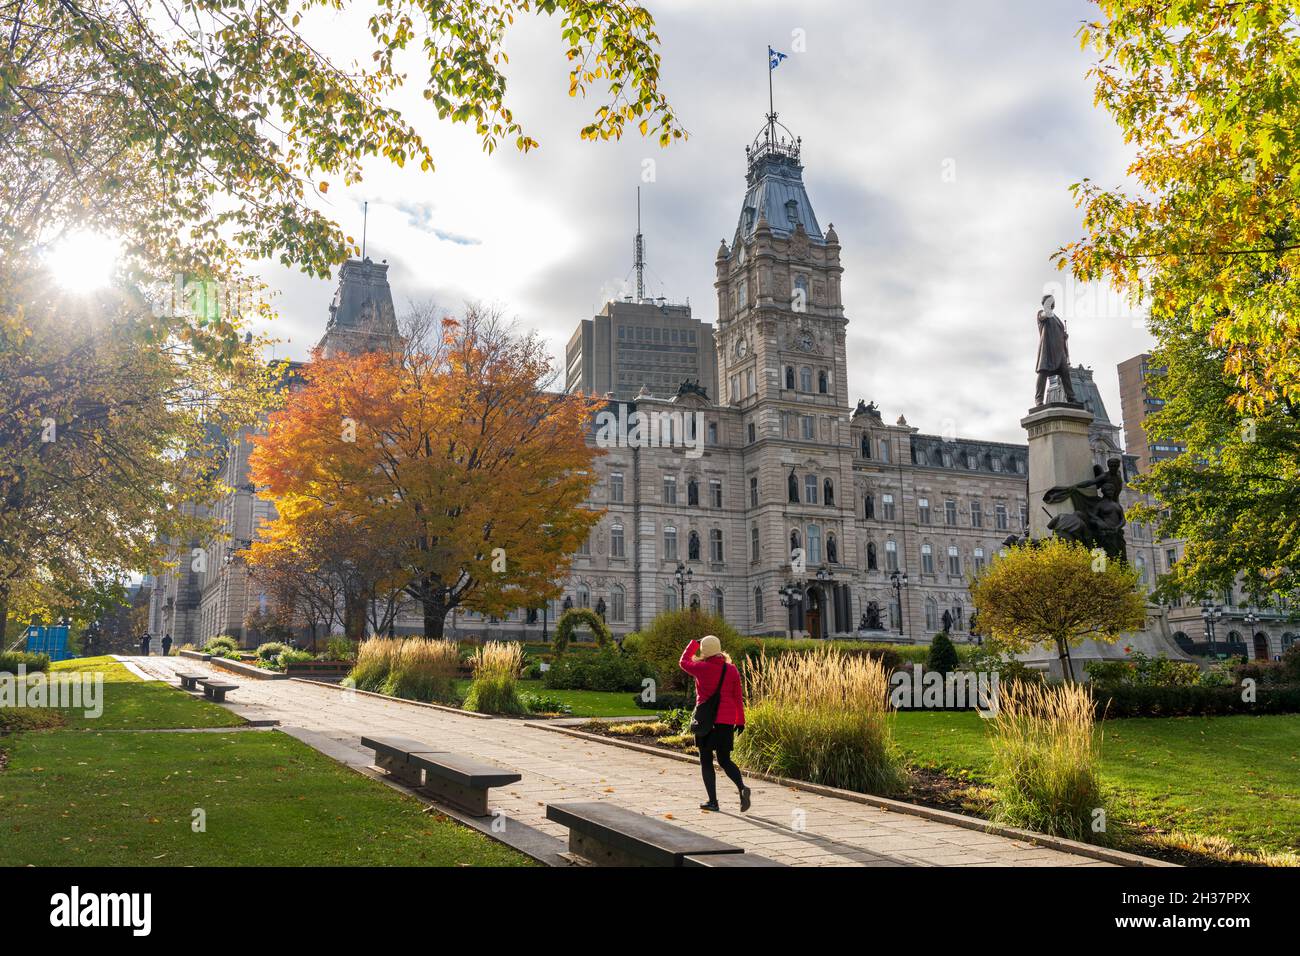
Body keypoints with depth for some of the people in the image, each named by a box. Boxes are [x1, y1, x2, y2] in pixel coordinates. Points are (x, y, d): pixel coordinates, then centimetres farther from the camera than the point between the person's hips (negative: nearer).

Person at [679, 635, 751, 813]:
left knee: (706, 761, 8)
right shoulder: (732, 670, 2)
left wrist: (694, 644, 23)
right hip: (726, 720, 4)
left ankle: (713, 801, 5)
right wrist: (740, 720, 12)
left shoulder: (702, 668, -8)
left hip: (706, 719, -4)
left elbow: (683, 662, 13)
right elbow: (738, 697, 5)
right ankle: (742, 788, -11)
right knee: (725, 760, 12)